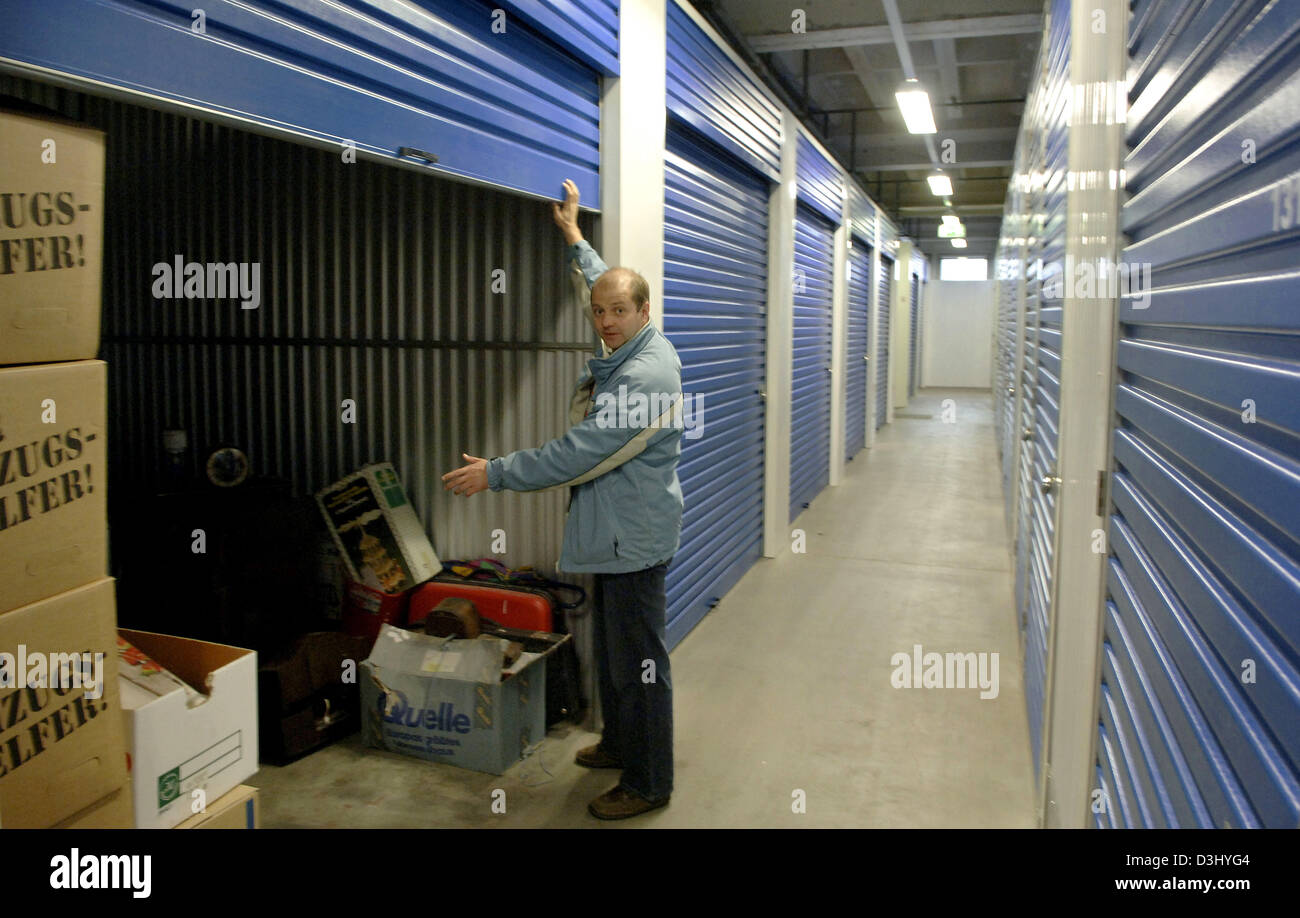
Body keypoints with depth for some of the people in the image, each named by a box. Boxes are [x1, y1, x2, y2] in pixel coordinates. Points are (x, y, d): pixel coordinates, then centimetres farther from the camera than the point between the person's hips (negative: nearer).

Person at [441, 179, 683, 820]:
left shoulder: (642, 376, -24)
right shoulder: (629, 352, 7)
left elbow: (577, 454, -26)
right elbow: (604, 282, 29)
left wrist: (495, 474, -20)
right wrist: (574, 236, 38)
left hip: (636, 538, -11)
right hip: (615, 532, 11)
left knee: (638, 659, -1)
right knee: (610, 647, 22)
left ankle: (648, 783, 13)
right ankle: (620, 743, 39)